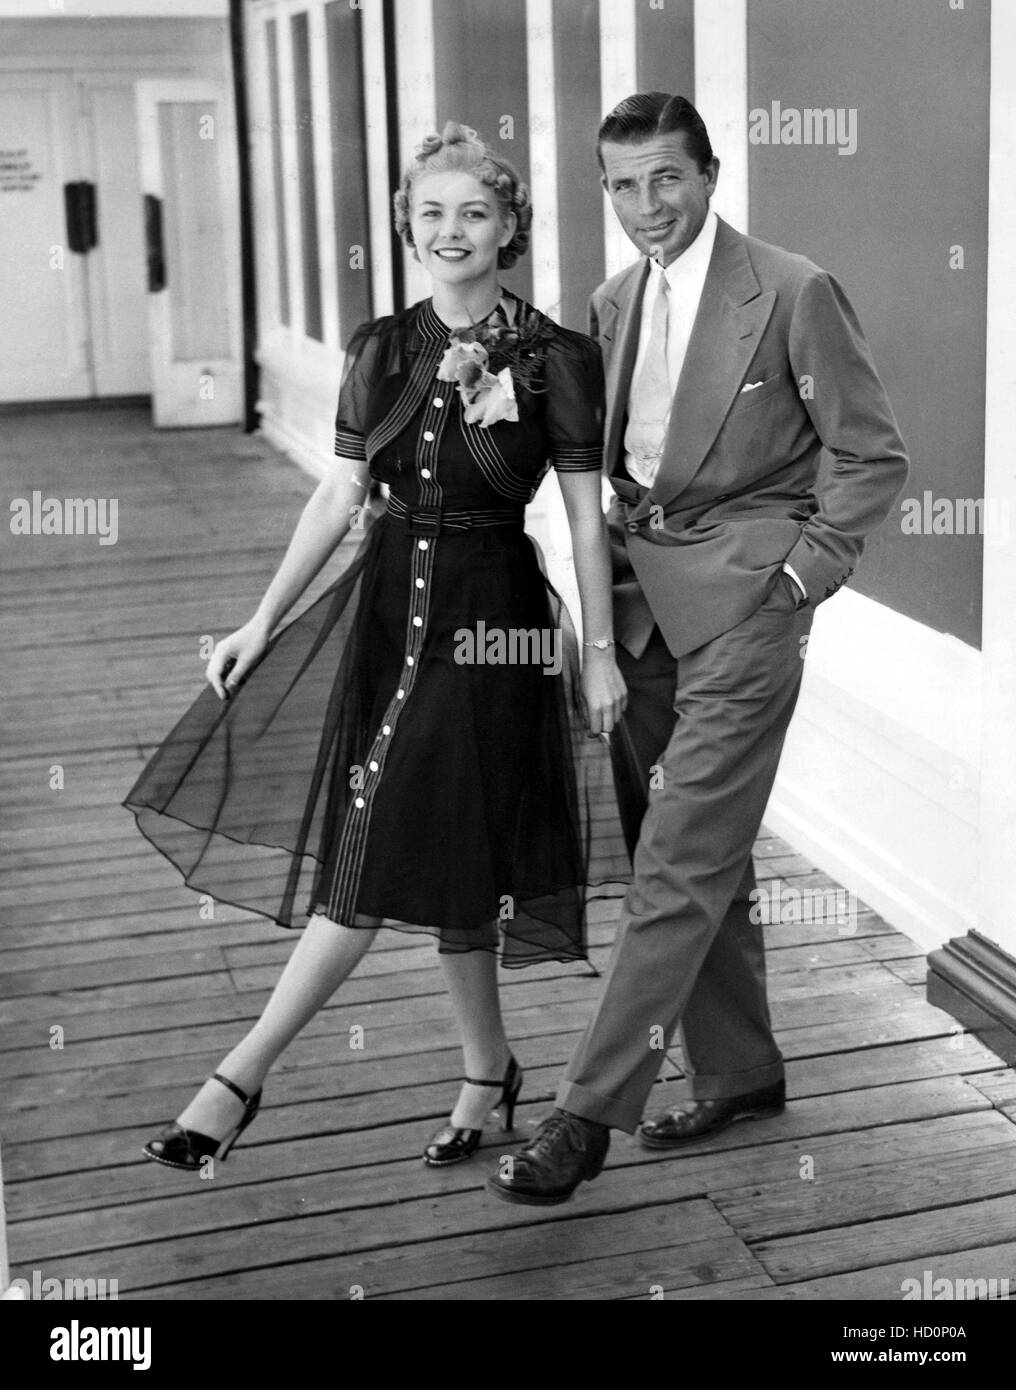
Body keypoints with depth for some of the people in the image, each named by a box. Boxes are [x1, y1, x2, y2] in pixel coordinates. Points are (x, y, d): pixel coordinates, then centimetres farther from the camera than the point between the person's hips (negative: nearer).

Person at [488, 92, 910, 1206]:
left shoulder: (792, 294, -8)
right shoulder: (616, 305, 12)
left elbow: (874, 455, -4)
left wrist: (801, 572, -9)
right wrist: (613, 554, 7)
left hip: (741, 607, -7)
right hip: (643, 601, 7)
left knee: (679, 865, -8)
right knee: (701, 858, 14)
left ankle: (589, 1113, -4)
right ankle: (738, 1073, 28)